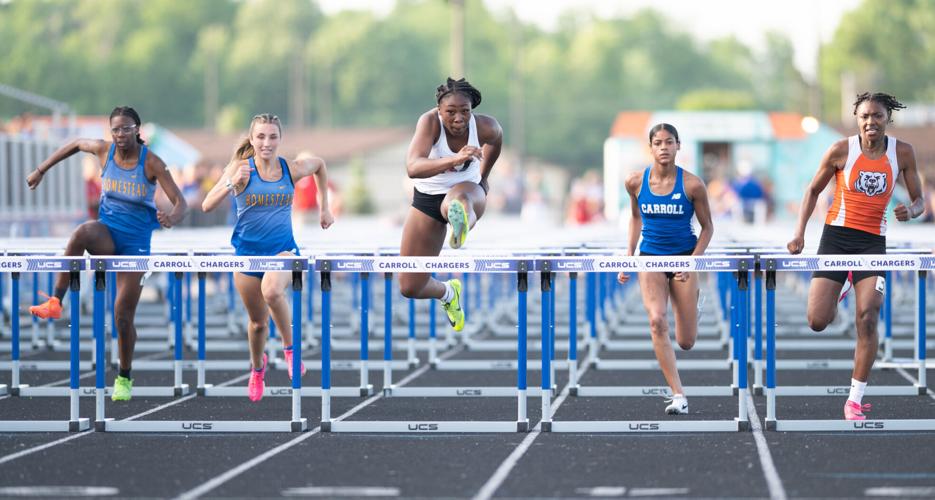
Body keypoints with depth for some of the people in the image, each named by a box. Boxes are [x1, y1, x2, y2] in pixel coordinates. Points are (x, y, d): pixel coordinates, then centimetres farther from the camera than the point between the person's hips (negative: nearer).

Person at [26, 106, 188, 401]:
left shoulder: (151, 162, -13)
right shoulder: (104, 150, -5)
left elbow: (180, 203, -17)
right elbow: (76, 144, 17)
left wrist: (172, 218, -41)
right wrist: (41, 170, 16)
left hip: (136, 241, -2)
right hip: (107, 232, 2)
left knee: (123, 316, -2)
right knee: (83, 233, -37)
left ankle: (124, 378, 21)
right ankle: (55, 303, -36)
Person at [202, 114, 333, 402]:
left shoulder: (292, 169, -5)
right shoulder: (241, 168, -11)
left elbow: (319, 164, 19)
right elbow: (207, 206, -19)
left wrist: (324, 208, 20)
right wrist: (232, 183, -34)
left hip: (283, 249, -1)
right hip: (248, 251, 1)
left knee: (271, 290, -34)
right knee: (258, 321, 13)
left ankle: (290, 347, -10)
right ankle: (257, 367, 45)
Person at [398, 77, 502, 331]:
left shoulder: (486, 127, -19)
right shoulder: (430, 122, -28)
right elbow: (412, 168, -44)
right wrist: (454, 160, -61)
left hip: (468, 190, -1)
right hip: (427, 198, 1)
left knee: (459, 198, -43)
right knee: (410, 288, 7)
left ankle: (462, 218, -79)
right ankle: (448, 292, 41)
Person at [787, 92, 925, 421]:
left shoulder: (902, 153, -2)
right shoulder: (841, 151, -7)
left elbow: (919, 200, 5)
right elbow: (814, 190, 5)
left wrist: (911, 211, -20)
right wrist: (799, 233, -4)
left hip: (873, 242, 1)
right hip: (836, 236, 0)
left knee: (868, 319, -12)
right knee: (817, 322, -4)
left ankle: (855, 400, -4)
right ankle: (842, 286, 34)